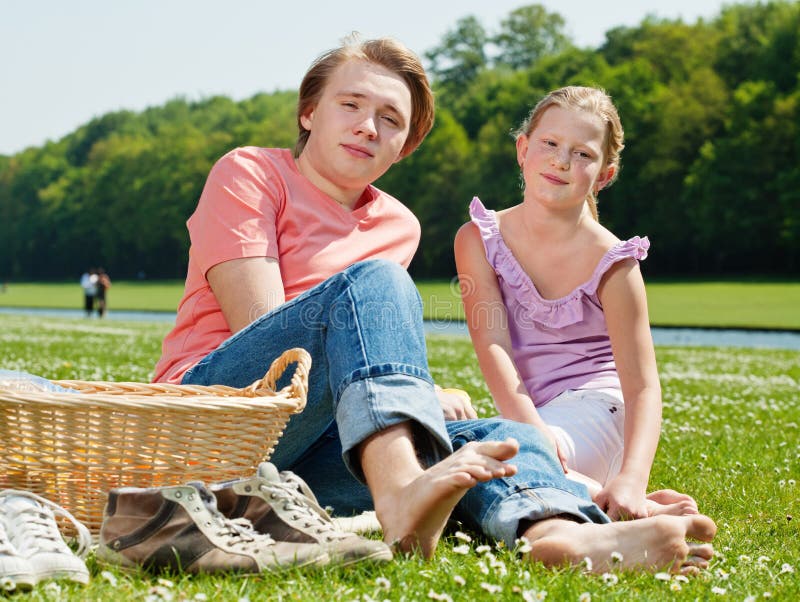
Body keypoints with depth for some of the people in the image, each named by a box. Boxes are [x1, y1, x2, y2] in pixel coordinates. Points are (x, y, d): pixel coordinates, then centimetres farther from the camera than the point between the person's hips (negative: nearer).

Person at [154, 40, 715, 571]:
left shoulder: (399, 226, 20)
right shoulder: (249, 172, 3)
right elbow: (261, 329, -8)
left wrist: (423, 395, -1)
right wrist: (411, 398, -14)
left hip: (302, 452, 6)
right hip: (207, 416, -5)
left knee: (497, 437, -17)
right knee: (372, 279, -26)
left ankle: (557, 530, -53)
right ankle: (401, 493, -52)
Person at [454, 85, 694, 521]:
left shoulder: (610, 263, -9)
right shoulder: (479, 239, -2)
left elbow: (641, 388, -15)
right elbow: (493, 345, -14)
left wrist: (630, 482, -34)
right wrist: (532, 430, -32)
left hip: (590, 409, -5)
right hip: (521, 414, 5)